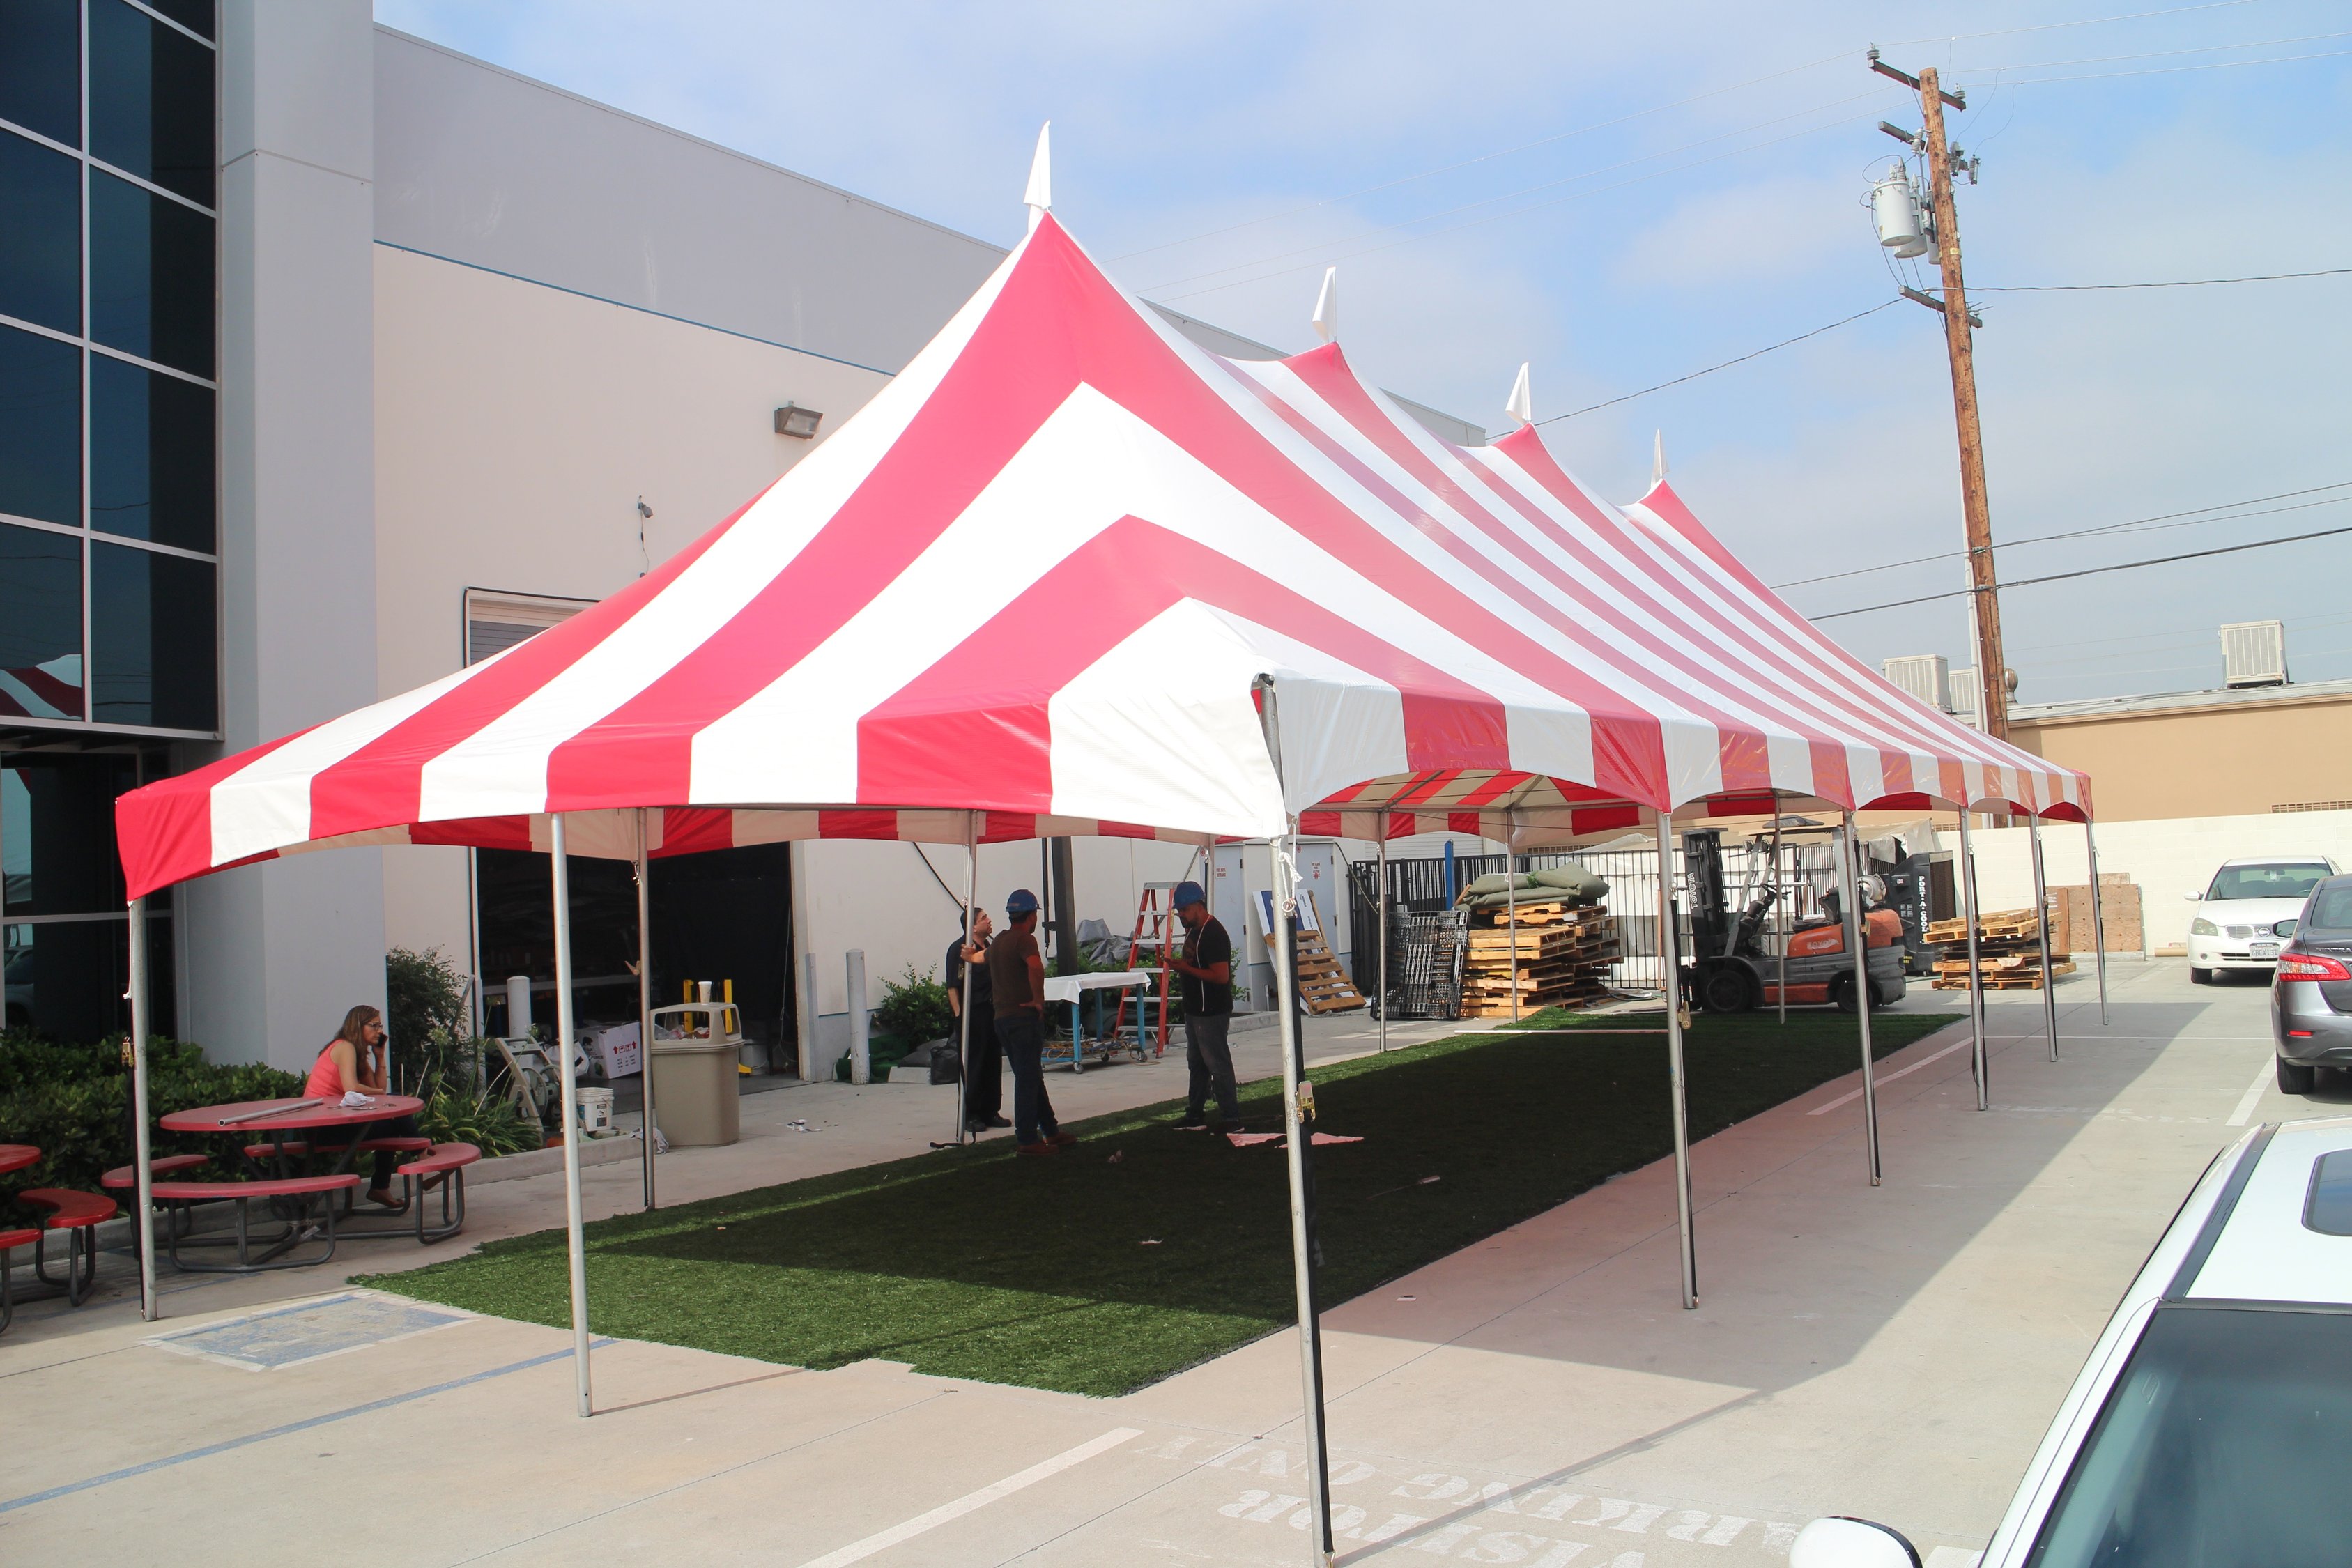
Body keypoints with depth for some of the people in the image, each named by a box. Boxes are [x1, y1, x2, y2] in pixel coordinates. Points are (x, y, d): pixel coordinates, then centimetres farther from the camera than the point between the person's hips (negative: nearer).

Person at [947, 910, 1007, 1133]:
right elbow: (953, 985, -13)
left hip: (991, 1011, 8)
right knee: (972, 1065, -3)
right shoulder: (958, 948, -9)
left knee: (993, 1062, 9)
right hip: (971, 1013, -8)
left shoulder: (987, 947, 14)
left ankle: (990, 1112, 18)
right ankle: (971, 1116, 4)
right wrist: (959, 1014, -18)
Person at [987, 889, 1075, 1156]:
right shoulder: (1024, 939, -12)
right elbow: (1035, 967, -32)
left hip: (1002, 1018, 9)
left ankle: (1051, 1131, 24)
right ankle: (1027, 1140, -2)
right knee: (1028, 1079, -4)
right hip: (1024, 1017, -9)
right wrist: (1038, 999, -22)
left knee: (1031, 1077, 15)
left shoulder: (997, 942, 15)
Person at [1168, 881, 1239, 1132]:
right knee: (1197, 1064, 16)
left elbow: (1221, 976, -26)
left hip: (1212, 1013, -11)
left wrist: (1186, 968, -21)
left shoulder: (1214, 934, -19)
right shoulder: (1193, 930, 12)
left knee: (1218, 1064, -4)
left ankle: (1231, 1118, 2)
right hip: (1195, 1009, 11)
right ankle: (1195, 1116, 24)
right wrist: (1179, 965, 5)